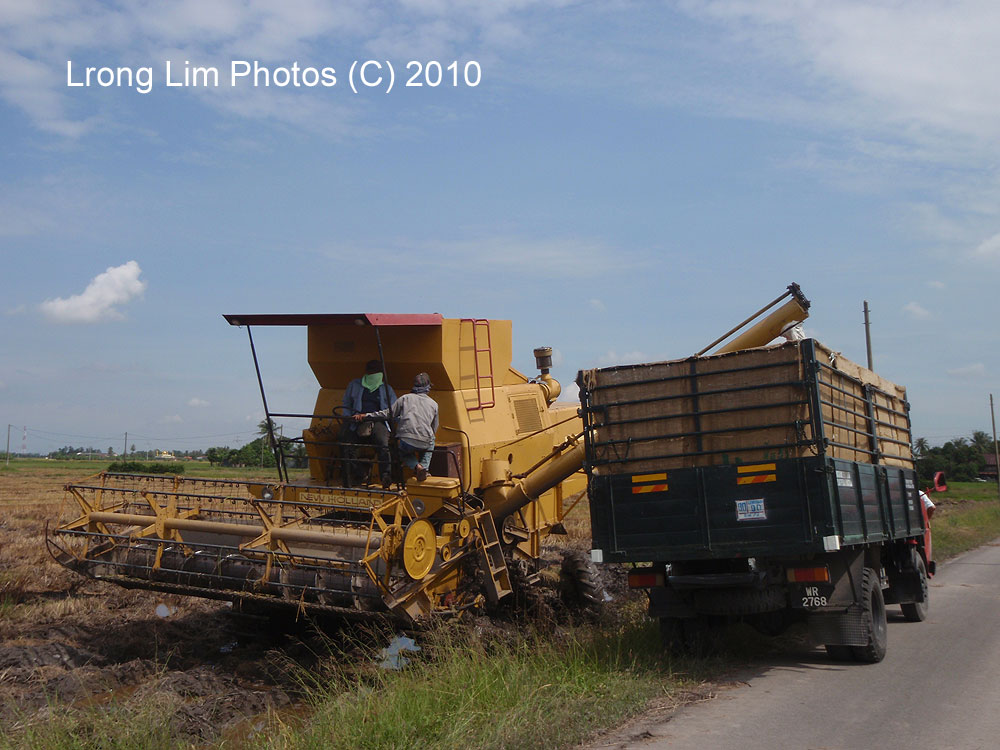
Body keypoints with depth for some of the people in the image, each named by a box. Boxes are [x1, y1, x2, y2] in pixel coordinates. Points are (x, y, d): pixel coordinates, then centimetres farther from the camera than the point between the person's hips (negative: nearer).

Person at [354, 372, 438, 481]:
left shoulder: (406, 398, 13)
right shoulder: (434, 404, 17)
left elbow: (388, 414, 6)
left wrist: (365, 416, 11)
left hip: (406, 441, -1)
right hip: (425, 443, 1)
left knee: (403, 453, 34)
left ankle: (416, 466, 3)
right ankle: (424, 466, 13)